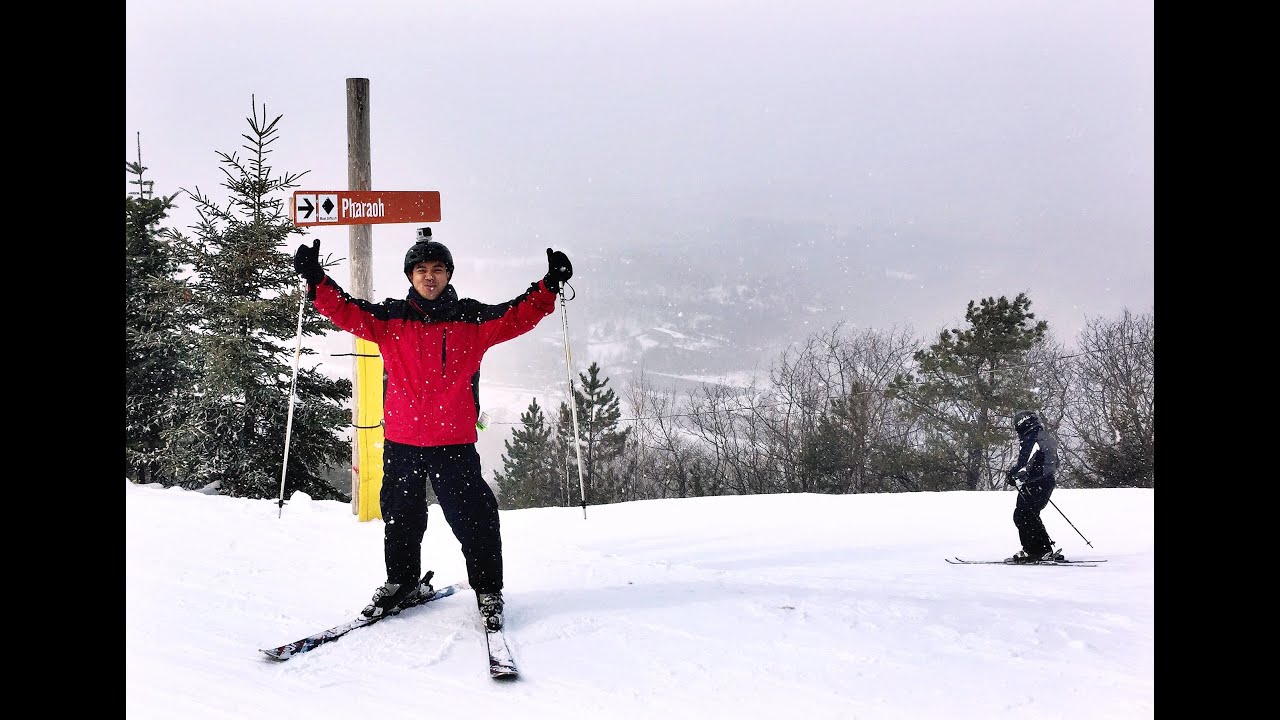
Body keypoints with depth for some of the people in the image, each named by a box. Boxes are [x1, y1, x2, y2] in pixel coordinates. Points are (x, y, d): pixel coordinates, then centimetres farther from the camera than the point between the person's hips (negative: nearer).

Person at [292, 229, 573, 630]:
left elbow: (519, 316, 0)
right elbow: (346, 311, 1)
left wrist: (549, 286, -12)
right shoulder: (390, 319, 5)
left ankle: (488, 591, 12)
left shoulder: (472, 320, 4)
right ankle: (402, 582, 34)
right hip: (401, 440, 2)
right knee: (401, 518, 15)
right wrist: (315, 280, -12)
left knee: (473, 519, -2)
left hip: (454, 442, -2)